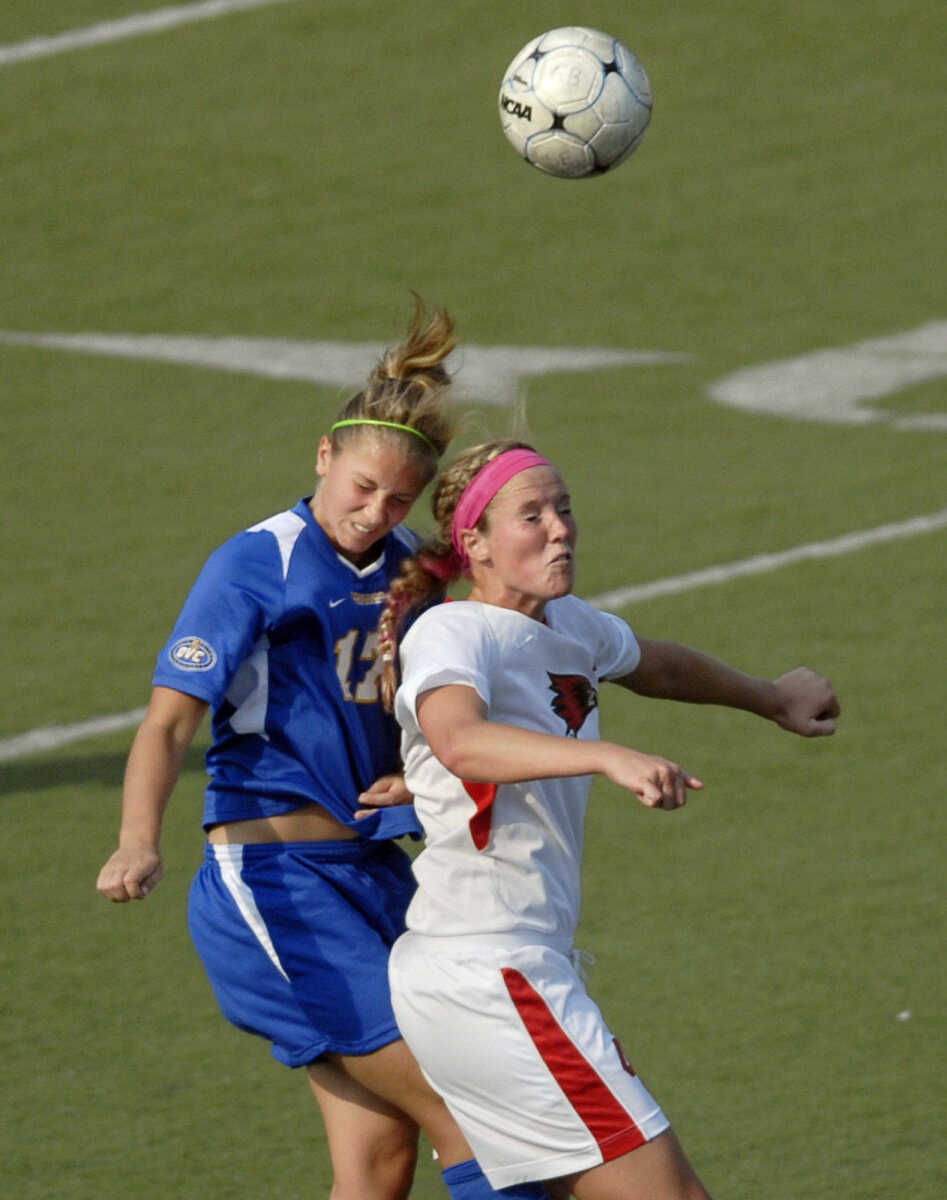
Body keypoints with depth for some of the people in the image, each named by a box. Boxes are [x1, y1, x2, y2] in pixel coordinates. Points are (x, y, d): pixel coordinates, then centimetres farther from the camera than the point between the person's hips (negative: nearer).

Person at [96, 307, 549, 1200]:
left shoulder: (408, 566, 10)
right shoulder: (255, 566, -10)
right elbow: (169, 721, -17)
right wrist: (139, 844, -34)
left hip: (373, 874, 7)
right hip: (274, 883, -7)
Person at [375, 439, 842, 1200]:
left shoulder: (569, 626, 13)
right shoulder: (452, 633, -14)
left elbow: (653, 665, 36)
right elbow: (459, 741, -37)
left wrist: (772, 700, 51)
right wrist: (611, 759, -49)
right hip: (482, 976, -9)